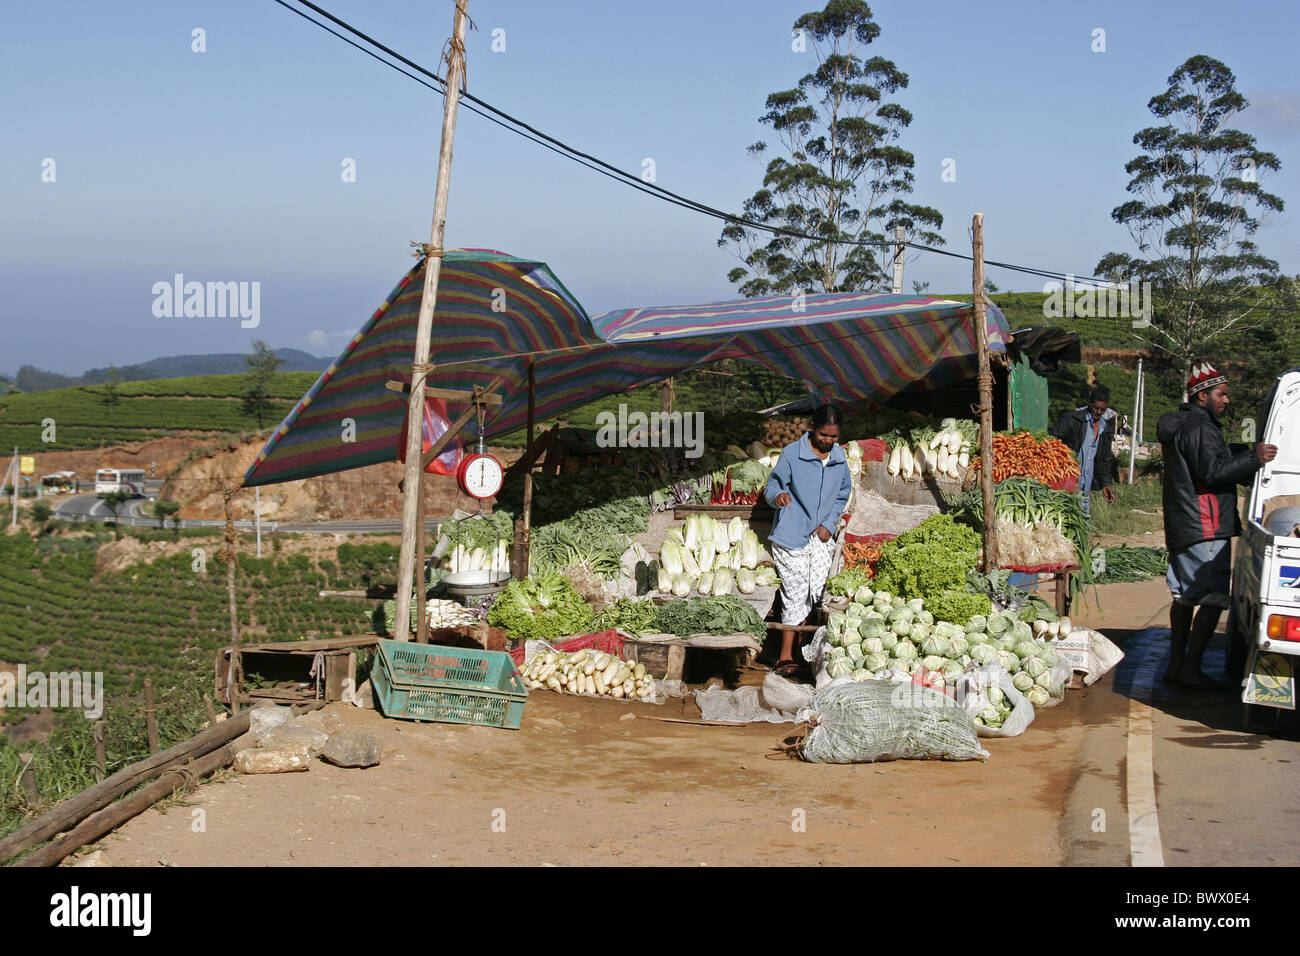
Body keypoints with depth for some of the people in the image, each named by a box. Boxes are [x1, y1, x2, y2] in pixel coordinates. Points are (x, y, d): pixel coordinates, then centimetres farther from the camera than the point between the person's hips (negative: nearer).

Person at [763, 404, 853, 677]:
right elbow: (772, 485, -3)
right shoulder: (792, 453, -6)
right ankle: (786, 655, -1)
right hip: (791, 535, -4)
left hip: (821, 536, 4)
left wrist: (829, 524, 3)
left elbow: (842, 495, 17)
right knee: (795, 592, -7)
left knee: (816, 590, -7)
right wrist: (777, 495, -28)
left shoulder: (839, 457, 7)